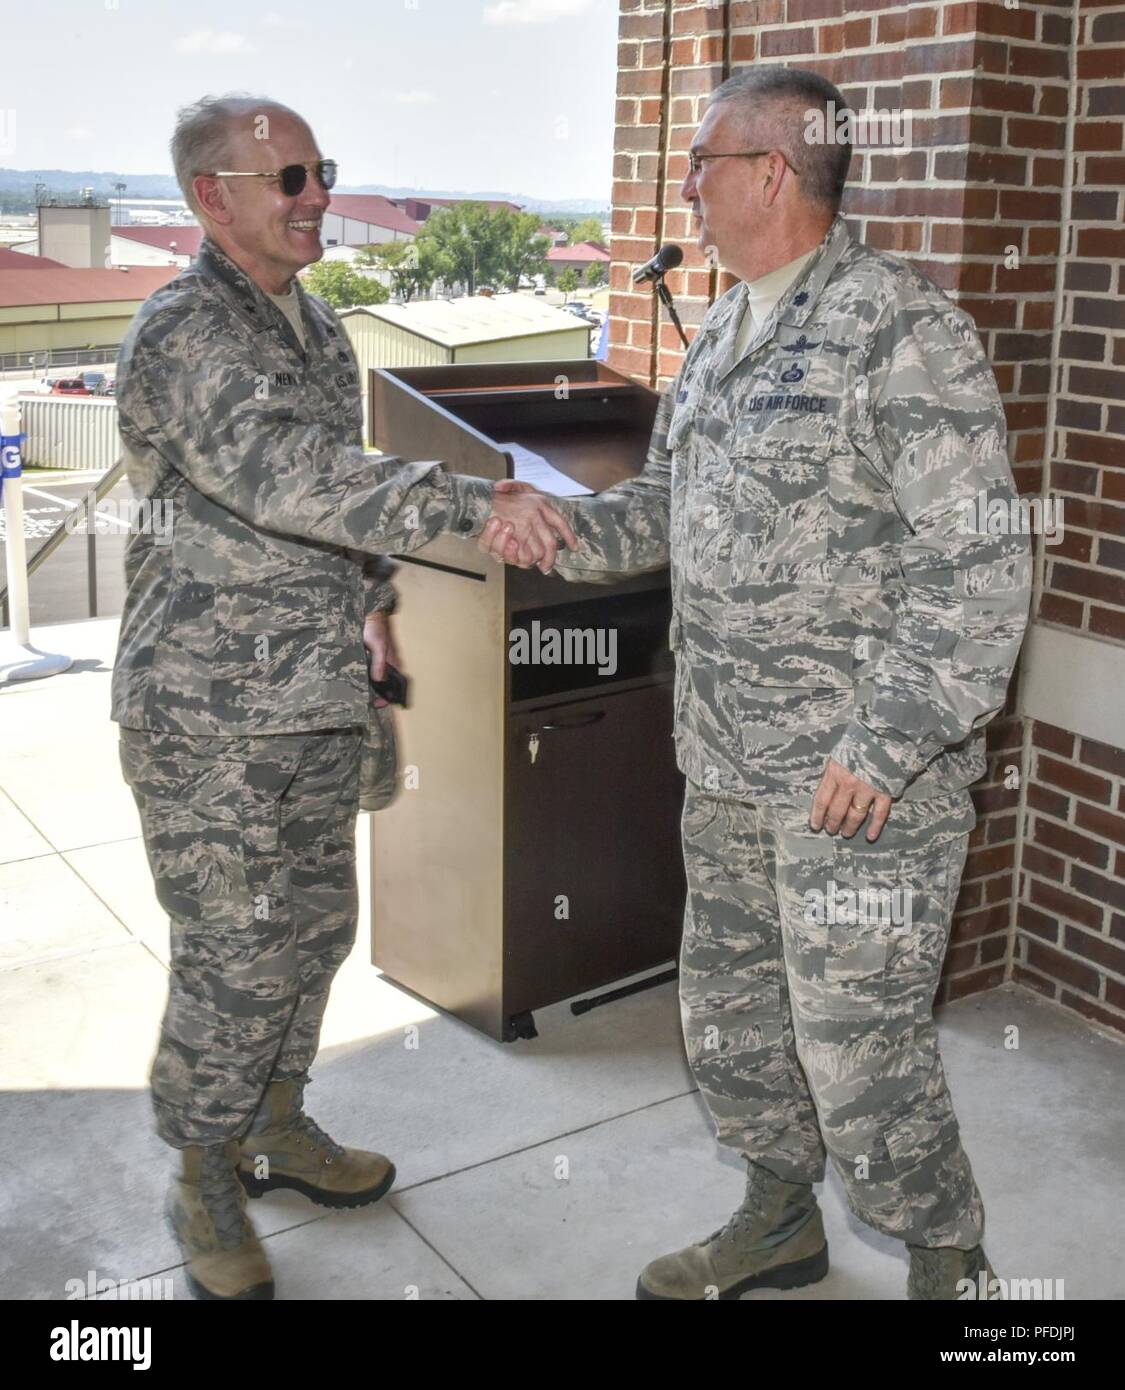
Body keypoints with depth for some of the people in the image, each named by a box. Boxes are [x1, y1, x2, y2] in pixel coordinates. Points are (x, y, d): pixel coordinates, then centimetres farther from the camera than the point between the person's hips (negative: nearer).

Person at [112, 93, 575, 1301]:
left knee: (313, 928, 18)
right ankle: (204, 1187, 21)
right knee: (235, 959, 0)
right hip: (210, 713, -8)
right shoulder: (181, 331, -17)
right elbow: (283, 473, -34)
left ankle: (274, 1128, 38)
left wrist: (369, 597, 11)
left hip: (317, 698, 8)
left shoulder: (315, 327, 12)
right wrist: (473, 504, -42)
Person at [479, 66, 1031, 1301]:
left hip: (871, 775, -8)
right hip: (729, 763, 9)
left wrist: (887, 741, -22)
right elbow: (669, 503, 20)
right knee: (727, 1012, 19)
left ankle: (946, 1263, 28)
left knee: (858, 1045, 1)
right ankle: (779, 1221, 42)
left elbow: (978, 560, -19)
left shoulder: (898, 329, -15)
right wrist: (561, 529, 2)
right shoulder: (725, 334, 12)